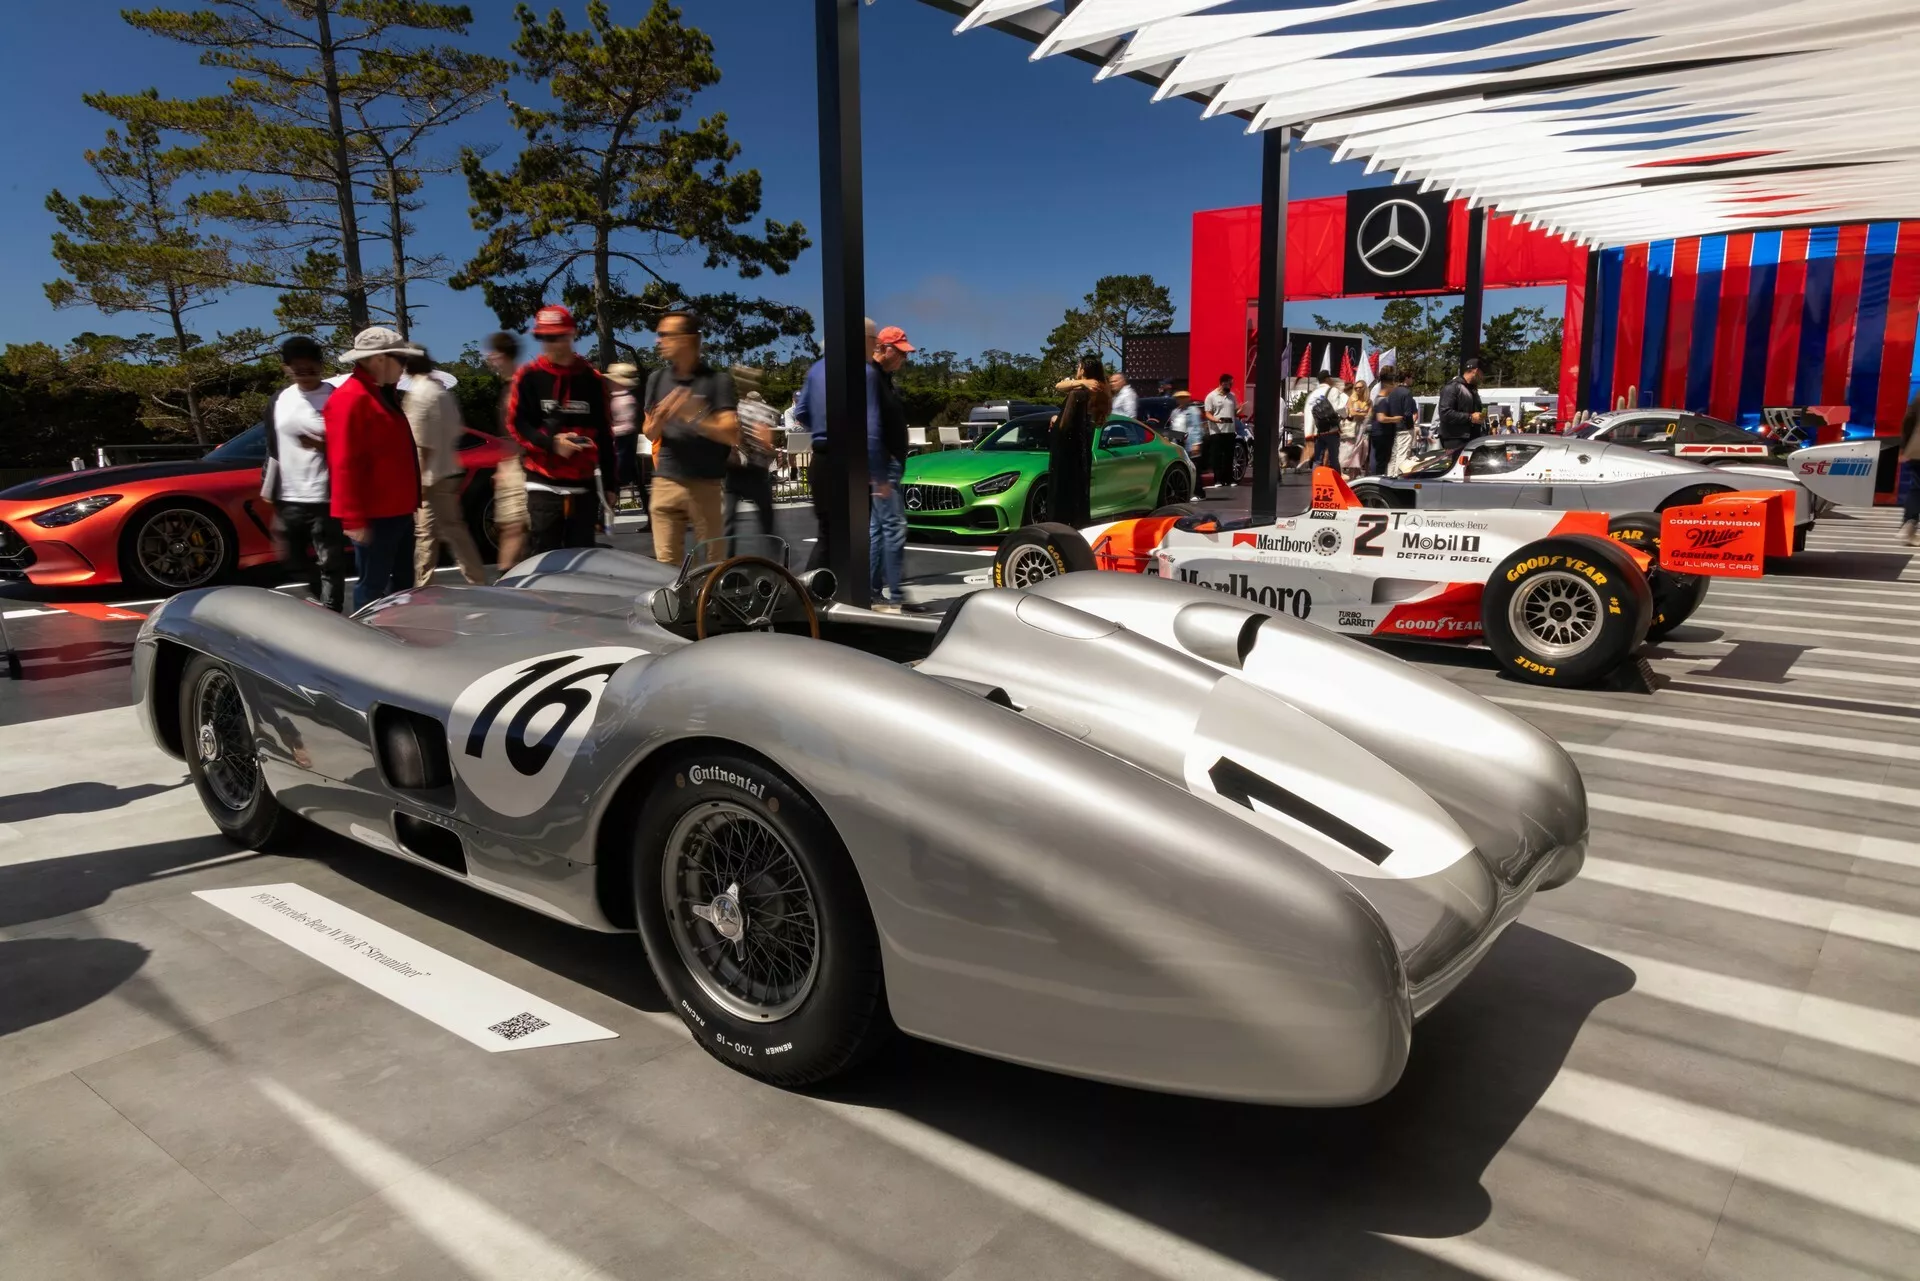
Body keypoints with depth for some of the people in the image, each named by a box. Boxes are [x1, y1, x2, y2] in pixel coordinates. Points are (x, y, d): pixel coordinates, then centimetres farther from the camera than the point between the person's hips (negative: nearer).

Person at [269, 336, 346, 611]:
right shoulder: (279, 402, 11)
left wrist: (325, 446, -21)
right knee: (295, 562, 15)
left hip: (325, 499, -6)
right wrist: (272, 497, 14)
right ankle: (320, 603, 34)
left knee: (329, 565, -1)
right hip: (289, 499, 6)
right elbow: (273, 452, 17)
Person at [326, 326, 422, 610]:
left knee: (402, 578, 19)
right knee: (373, 585, -2)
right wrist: (354, 519, -24)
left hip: (397, 509, 10)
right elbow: (345, 464, -22)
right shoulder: (350, 398, -17)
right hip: (375, 515, -10)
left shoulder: (381, 394, 14)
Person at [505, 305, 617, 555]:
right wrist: (550, 443, -17)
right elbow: (516, 424, 0)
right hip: (544, 485, -2)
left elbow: (604, 433, 11)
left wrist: (610, 483, 9)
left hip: (583, 486, 2)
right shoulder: (529, 376, 3)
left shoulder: (591, 378, 9)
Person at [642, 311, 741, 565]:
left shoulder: (718, 380, -3)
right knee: (667, 562, 1)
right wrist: (659, 421, -11)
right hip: (666, 482, 3)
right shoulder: (657, 379, 10)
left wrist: (695, 417, -23)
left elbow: (732, 434, -10)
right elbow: (649, 433, 12)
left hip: (706, 483, -3)